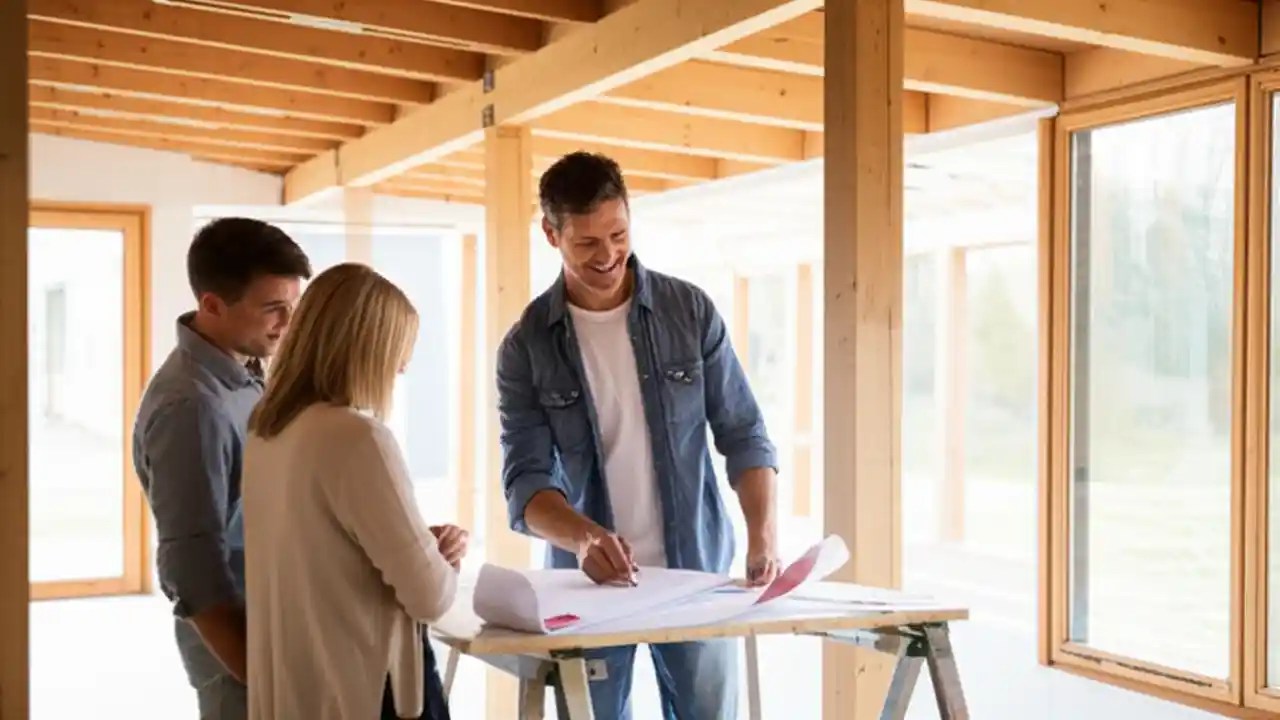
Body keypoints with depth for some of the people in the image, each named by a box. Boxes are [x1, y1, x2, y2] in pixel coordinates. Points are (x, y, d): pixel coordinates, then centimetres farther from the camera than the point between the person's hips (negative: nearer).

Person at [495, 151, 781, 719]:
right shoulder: (526, 346, -5)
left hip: (697, 570, 1)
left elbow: (743, 434, 0)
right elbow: (525, 481, -10)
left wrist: (763, 535, -16)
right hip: (590, 578, 0)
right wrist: (581, 536, -30)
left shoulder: (691, 311, -3)